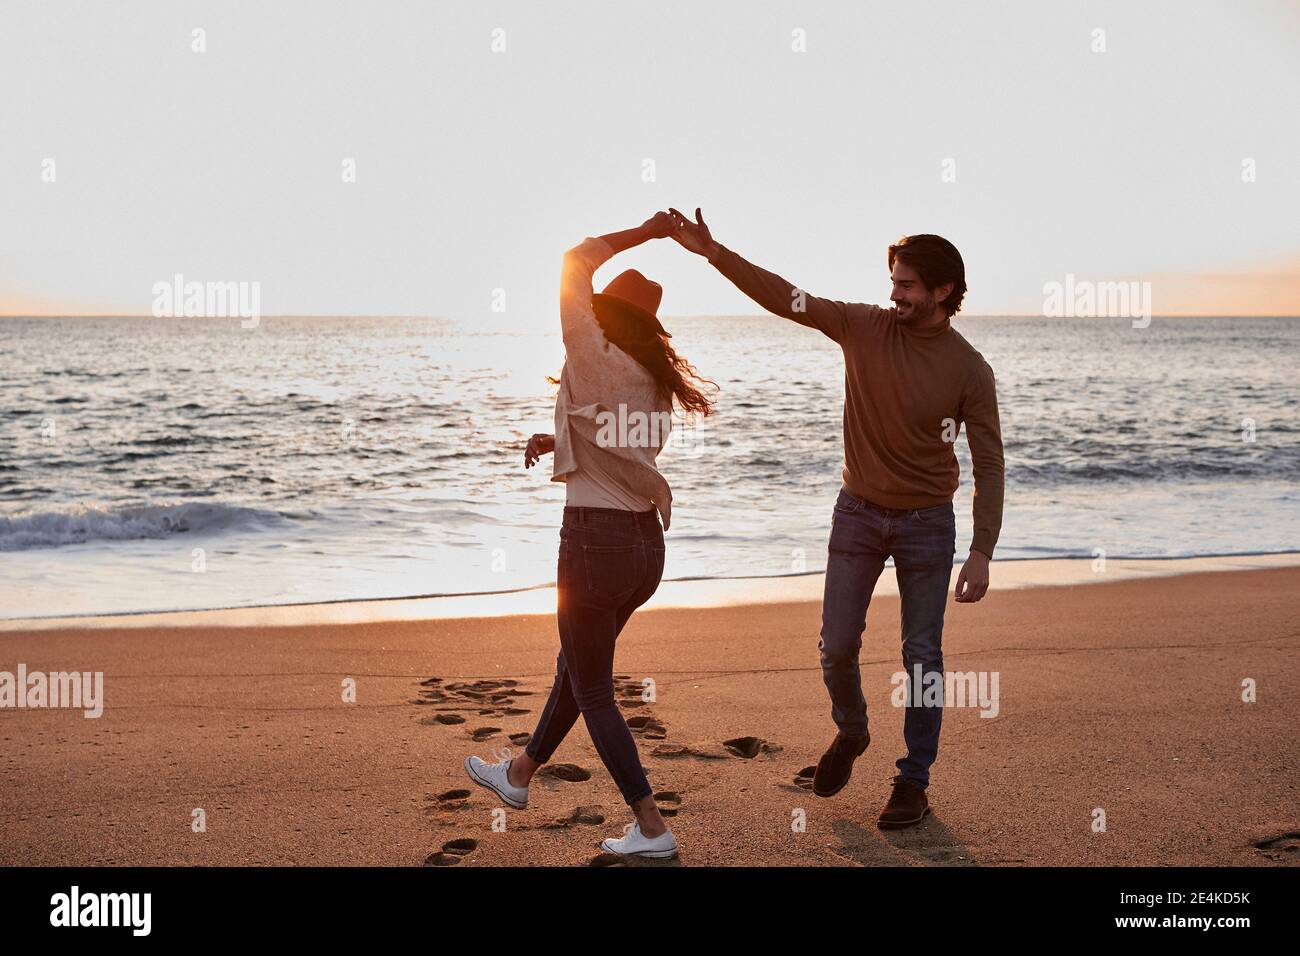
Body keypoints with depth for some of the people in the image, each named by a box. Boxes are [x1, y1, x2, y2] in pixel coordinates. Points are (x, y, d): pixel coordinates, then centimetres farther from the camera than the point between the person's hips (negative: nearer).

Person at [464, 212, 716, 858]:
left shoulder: (595, 361, -14)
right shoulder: (659, 380, 7)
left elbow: (575, 261, -7)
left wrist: (644, 232, 0)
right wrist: (557, 441, 18)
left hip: (594, 542, -8)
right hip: (647, 544, 8)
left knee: (593, 692, 7)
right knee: (576, 666, 24)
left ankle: (652, 829, 10)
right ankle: (519, 775, 45)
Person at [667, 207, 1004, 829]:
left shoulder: (970, 370, -11)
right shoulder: (865, 328, -6)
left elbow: (988, 464, -9)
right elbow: (783, 297, -10)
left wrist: (981, 552, -16)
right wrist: (711, 251, -19)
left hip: (927, 522, -2)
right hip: (859, 514, 2)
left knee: (922, 656, 4)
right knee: (837, 645, 4)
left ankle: (914, 782, 17)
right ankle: (850, 734, 34)